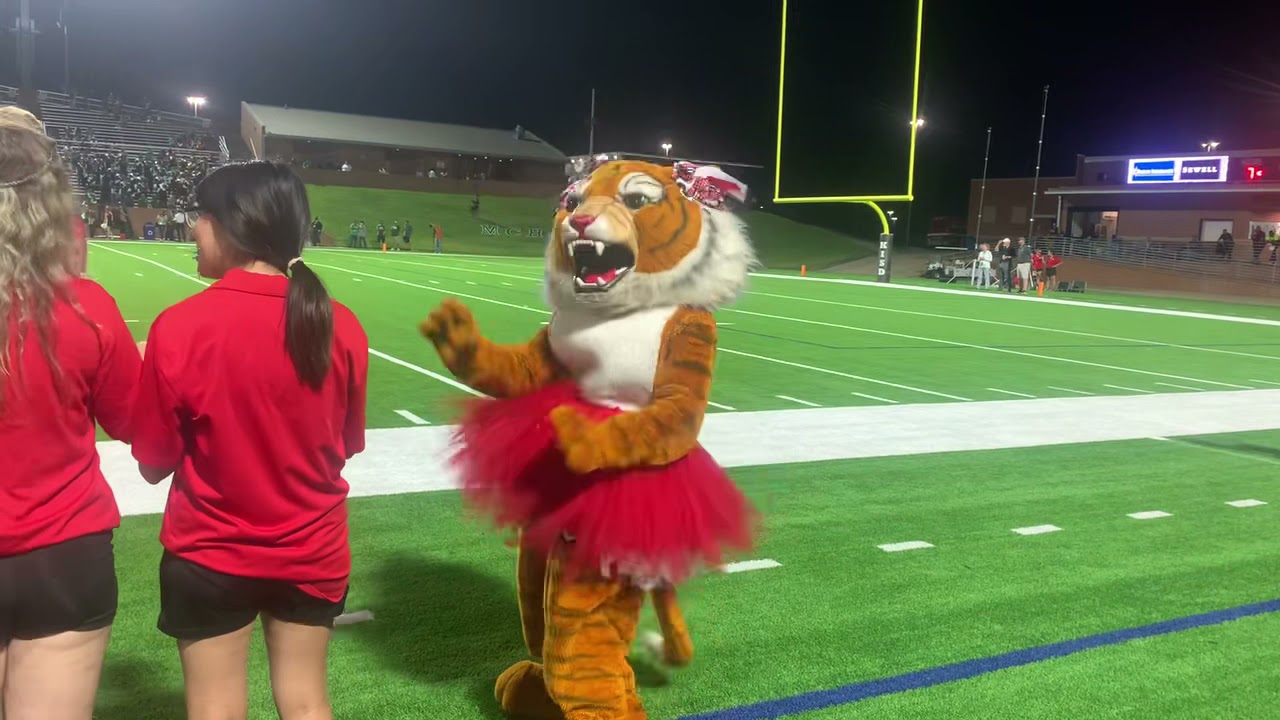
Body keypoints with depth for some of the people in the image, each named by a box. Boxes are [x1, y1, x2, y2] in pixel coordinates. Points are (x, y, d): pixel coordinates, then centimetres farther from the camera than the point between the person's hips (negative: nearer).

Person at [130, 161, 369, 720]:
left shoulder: (179, 328, -18)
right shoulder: (341, 327, -10)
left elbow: (154, 465, -8)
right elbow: (346, 445, 3)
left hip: (210, 556, -2)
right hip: (313, 553, 2)